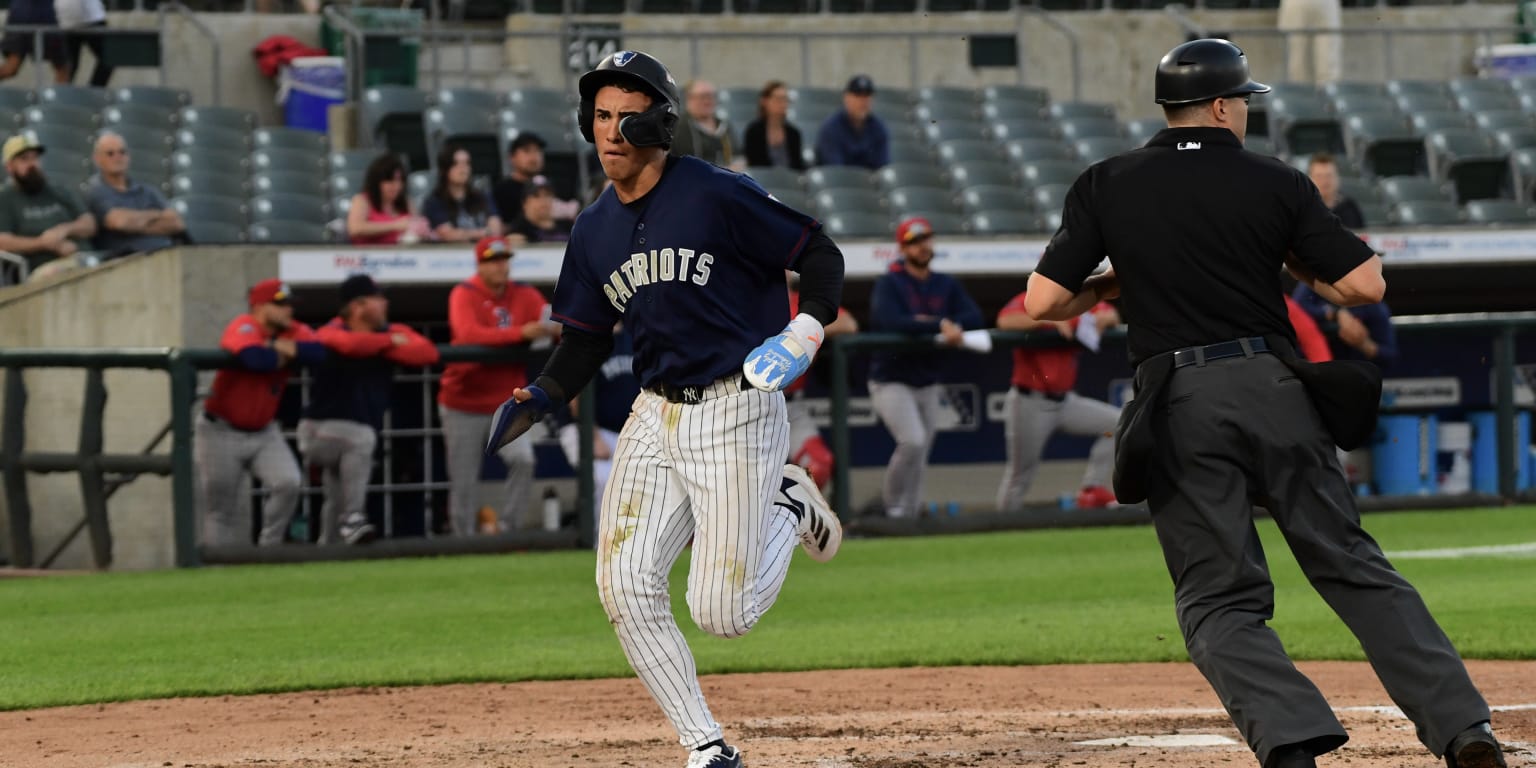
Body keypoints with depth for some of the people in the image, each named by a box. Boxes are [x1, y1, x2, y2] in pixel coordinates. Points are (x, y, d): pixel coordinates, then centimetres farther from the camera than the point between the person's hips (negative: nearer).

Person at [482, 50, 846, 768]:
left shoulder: (716, 196, -11)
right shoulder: (595, 230, 8)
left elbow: (819, 253, -5)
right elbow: (586, 336, 16)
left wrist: (808, 325, -21)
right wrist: (540, 398, 0)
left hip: (738, 411, -6)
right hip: (656, 414, 6)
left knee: (721, 614, -10)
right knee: (626, 589, -8)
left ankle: (787, 509, 21)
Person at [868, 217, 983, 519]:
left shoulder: (946, 285, 9)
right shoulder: (888, 284, -8)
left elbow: (974, 317, -4)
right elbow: (890, 322, -26)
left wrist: (928, 322, -20)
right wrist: (940, 326, -33)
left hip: (928, 385, 6)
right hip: (892, 382, -6)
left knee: (919, 460, 6)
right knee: (913, 441, -23)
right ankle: (891, 506, -8)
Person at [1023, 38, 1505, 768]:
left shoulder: (1105, 187, 5)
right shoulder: (1275, 184, 4)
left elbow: (1042, 301, 1)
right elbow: (1365, 283, 1)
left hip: (1179, 406, -1)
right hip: (1274, 390, 1)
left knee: (1219, 599, 3)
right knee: (1353, 567, 7)